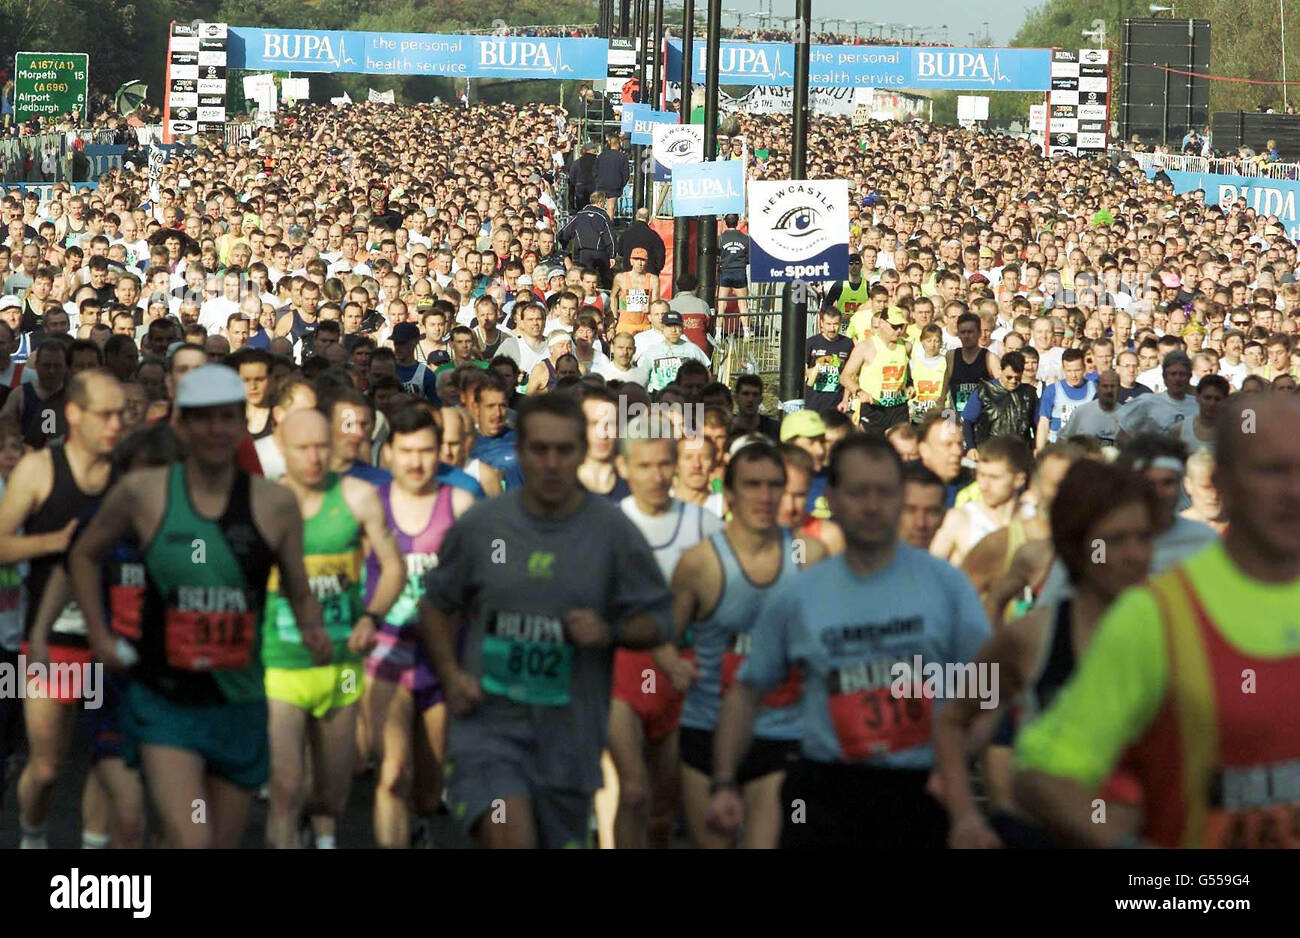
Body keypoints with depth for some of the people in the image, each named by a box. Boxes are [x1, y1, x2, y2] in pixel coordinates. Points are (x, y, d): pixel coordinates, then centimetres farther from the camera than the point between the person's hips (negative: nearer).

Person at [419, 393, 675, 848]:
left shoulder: (613, 532, -1)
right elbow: (435, 605, 14)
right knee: (509, 838, -23)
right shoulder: (480, 525, 1)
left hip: (569, 735, 1)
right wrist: (451, 675, -2)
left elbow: (658, 621, 5)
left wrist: (610, 632, -16)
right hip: (489, 722, -1)